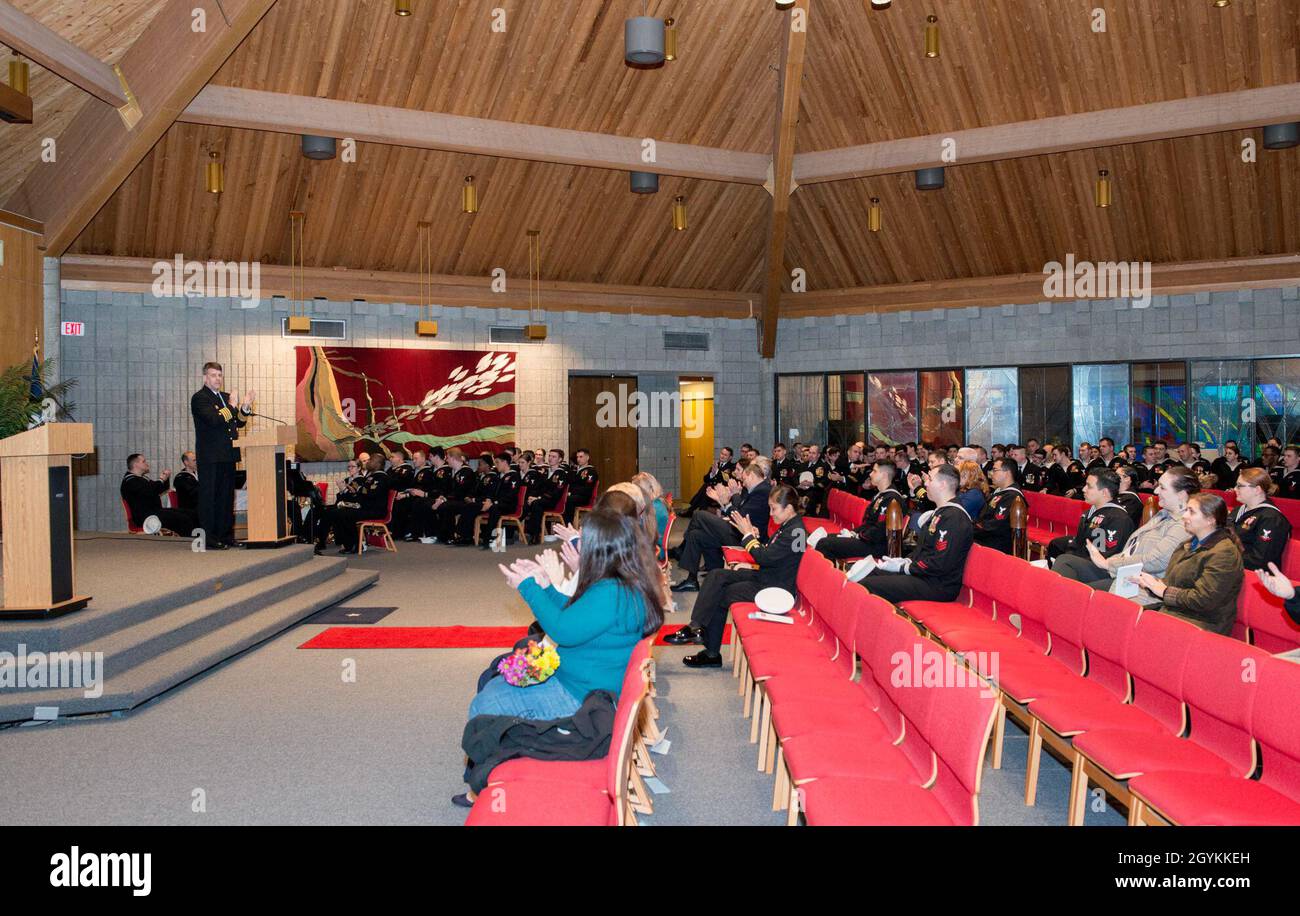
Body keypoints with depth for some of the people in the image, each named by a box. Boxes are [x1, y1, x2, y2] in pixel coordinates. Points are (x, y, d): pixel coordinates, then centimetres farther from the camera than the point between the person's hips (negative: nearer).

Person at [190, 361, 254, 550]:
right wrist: (231, 407, -11)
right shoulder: (199, 398, -6)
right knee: (209, 497, -5)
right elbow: (213, 419, -21)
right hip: (210, 457, -8)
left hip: (227, 456, 8)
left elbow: (239, 423, 15)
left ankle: (226, 537, 18)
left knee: (227, 497, 11)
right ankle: (209, 540, -3)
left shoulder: (226, 397, 18)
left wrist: (245, 407, 0)